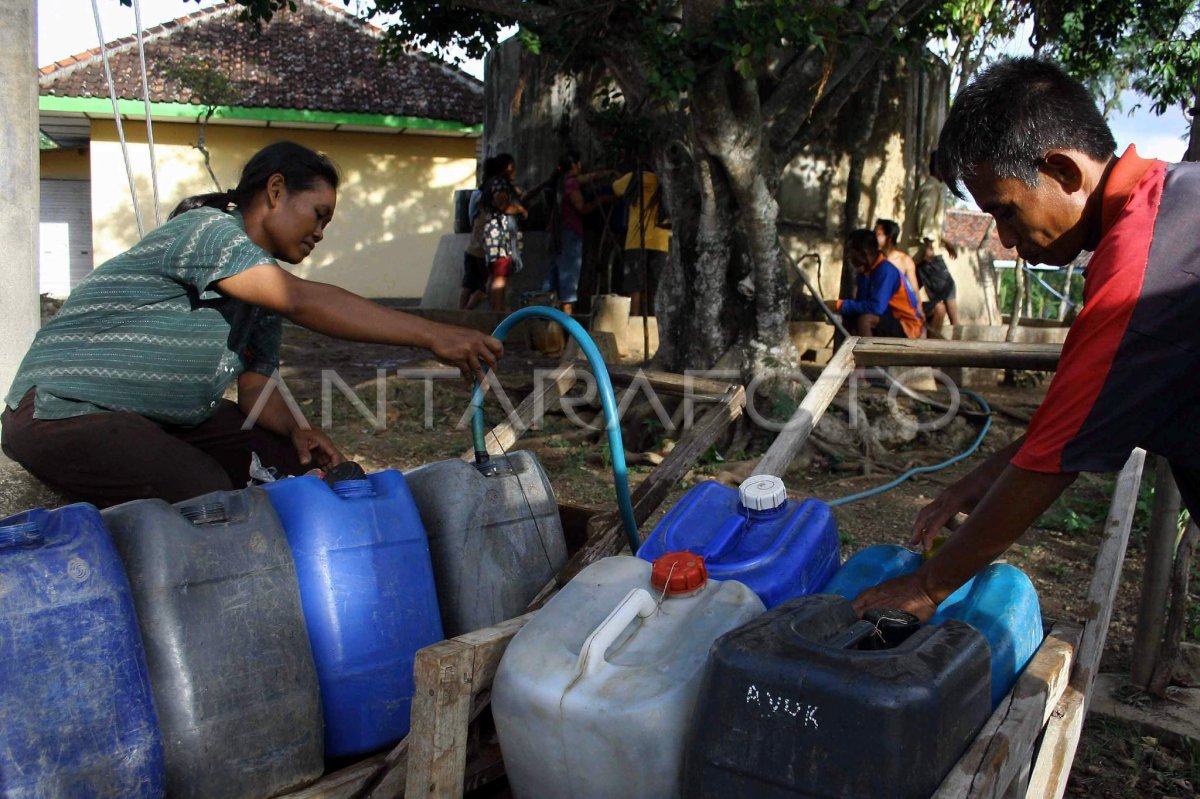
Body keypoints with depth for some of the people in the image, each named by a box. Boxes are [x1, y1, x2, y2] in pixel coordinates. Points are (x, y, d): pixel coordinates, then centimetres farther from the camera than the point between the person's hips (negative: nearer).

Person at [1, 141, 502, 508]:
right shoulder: (205, 228, -21)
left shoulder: (262, 294, 8)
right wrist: (432, 336, -40)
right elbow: (303, 301, -35)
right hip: (62, 413, -9)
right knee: (208, 499, -25)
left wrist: (296, 430, -17)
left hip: (156, 420, 9)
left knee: (285, 453, -3)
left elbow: (255, 385, 6)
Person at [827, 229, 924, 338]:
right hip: (890, 322, 9)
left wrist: (840, 305, -25)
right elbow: (861, 304, 6)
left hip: (907, 327, -9)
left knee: (865, 320, -30)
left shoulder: (885, 270, -20)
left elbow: (876, 307, -30)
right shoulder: (864, 272, 5)